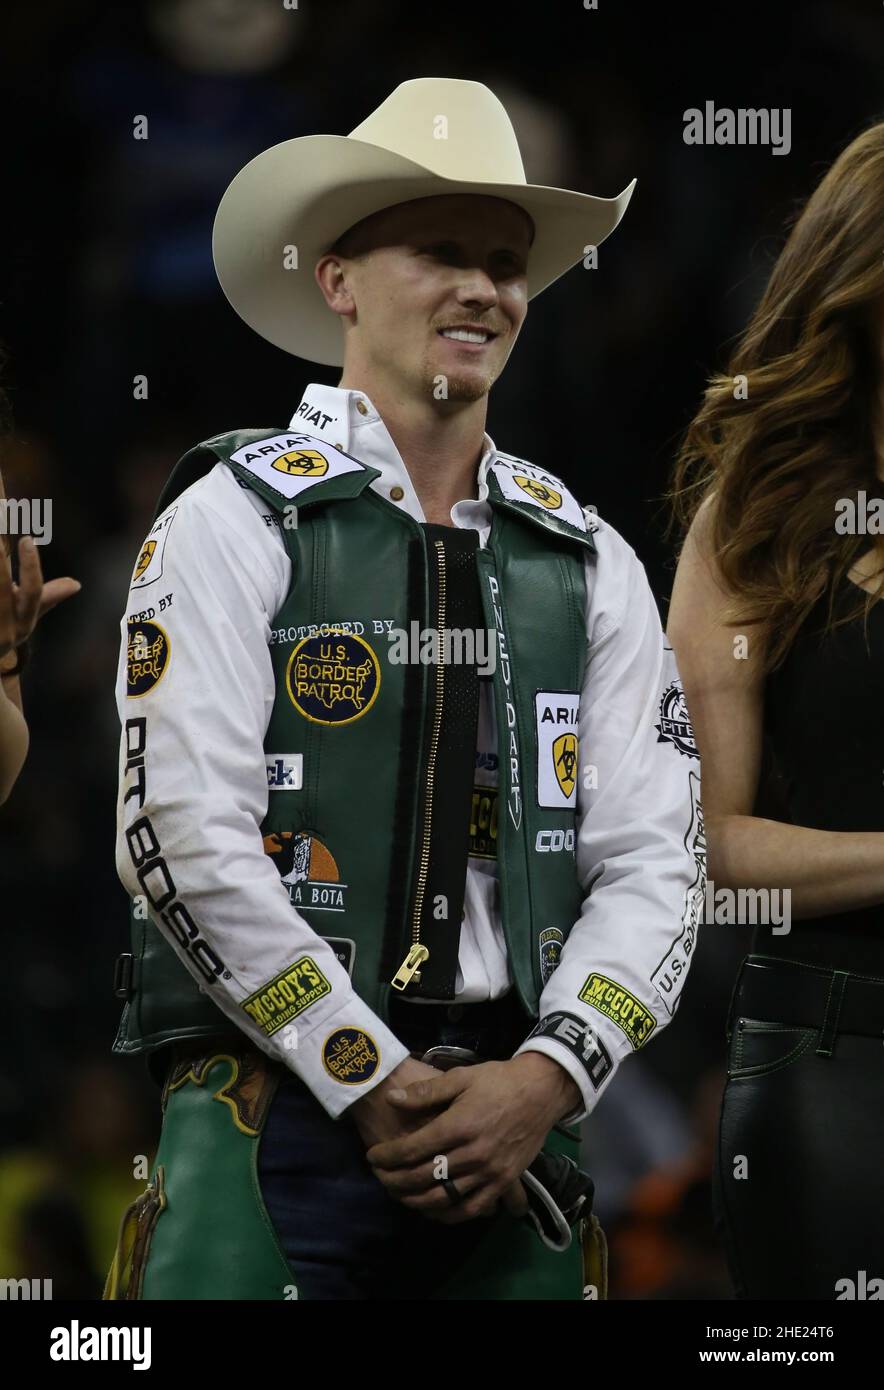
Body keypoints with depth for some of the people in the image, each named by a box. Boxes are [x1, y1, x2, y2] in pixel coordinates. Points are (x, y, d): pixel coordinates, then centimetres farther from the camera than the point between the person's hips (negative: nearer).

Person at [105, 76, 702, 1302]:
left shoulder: (589, 564, 12)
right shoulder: (236, 522, 0)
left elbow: (653, 861, 7)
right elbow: (182, 835, -9)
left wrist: (545, 1080, -8)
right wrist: (375, 1085, -11)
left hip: (513, 1138, 4)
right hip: (277, 1115, -3)